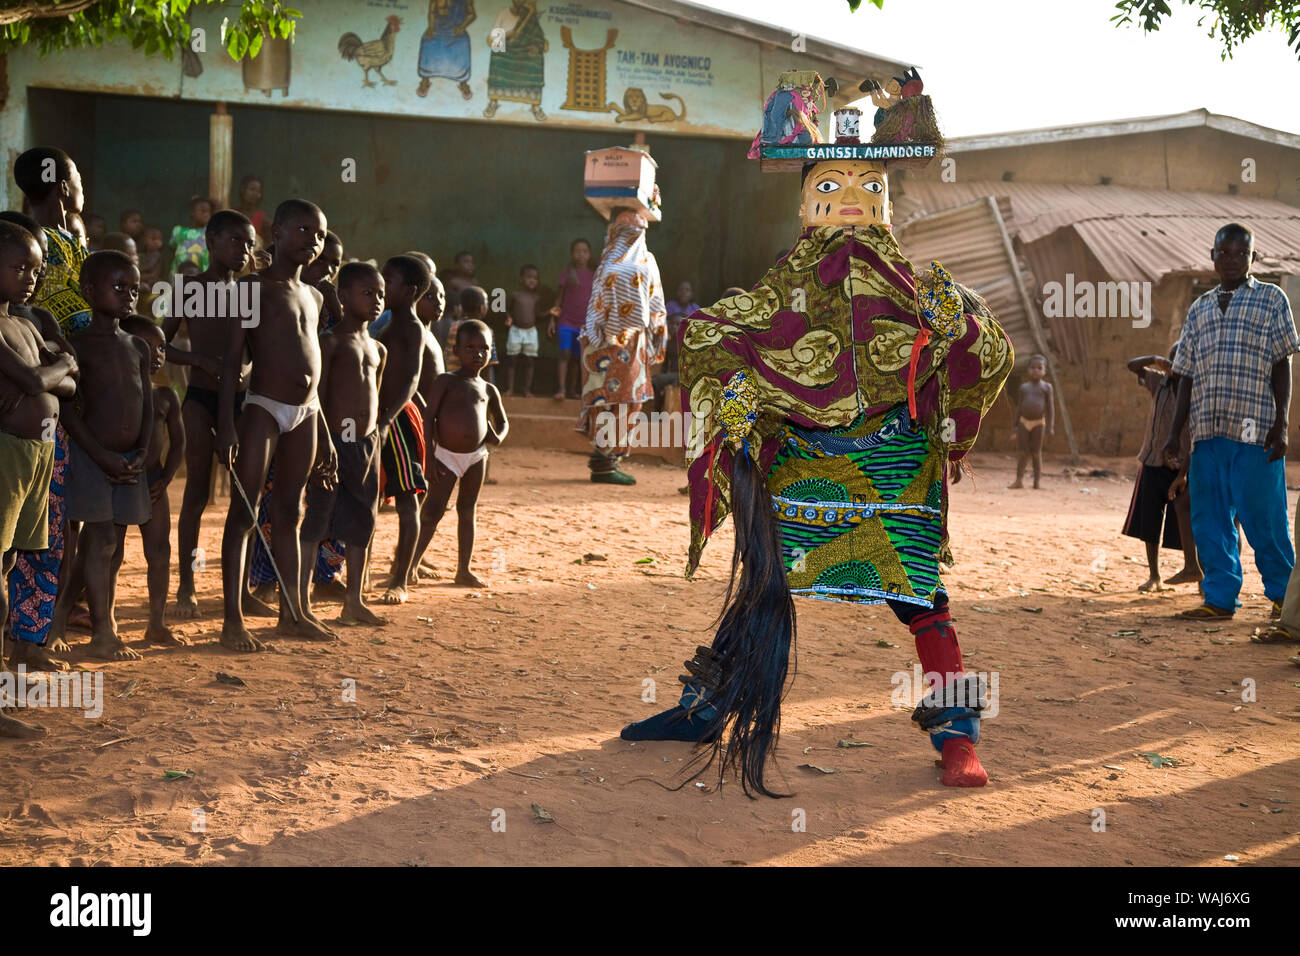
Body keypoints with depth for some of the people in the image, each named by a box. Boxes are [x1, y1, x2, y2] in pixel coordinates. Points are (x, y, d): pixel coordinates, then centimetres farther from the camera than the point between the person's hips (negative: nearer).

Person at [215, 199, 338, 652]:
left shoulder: (312, 296, 17)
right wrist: (226, 425, -18)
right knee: (243, 513, -5)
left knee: (289, 513, 13)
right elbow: (231, 359, -9)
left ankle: (292, 613, 19)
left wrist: (324, 437, 20)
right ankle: (233, 621, -3)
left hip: (304, 414, 7)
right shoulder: (255, 286, -4)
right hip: (263, 409, -7)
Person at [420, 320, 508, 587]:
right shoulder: (445, 382, -4)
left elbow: (502, 421, 24)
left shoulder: (488, 390, 10)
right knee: (434, 511, -7)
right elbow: (429, 417, -8)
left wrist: (497, 437, 1)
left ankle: (464, 570, 20)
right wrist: (430, 456, -15)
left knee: (468, 511, 12)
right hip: (446, 455, -5)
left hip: (476, 456, 5)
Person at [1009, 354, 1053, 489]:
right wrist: (1016, 425, 9)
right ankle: (1019, 480, 1)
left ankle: (1037, 482, 5)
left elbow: (1050, 407, -1)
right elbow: (1019, 406, 12)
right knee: (1024, 452, 0)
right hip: (1024, 422, 2)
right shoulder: (1024, 387, 9)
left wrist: (1050, 426, -7)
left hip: (1038, 423, -2)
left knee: (1036, 453, 0)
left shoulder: (1046, 387, 0)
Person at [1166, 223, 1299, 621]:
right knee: (1209, 519, 3)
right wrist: (1174, 433, 10)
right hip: (1207, 430, 4)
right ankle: (1220, 598, 11)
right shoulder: (1199, 309, 16)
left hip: (1255, 430, -4)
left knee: (1263, 517, -2)